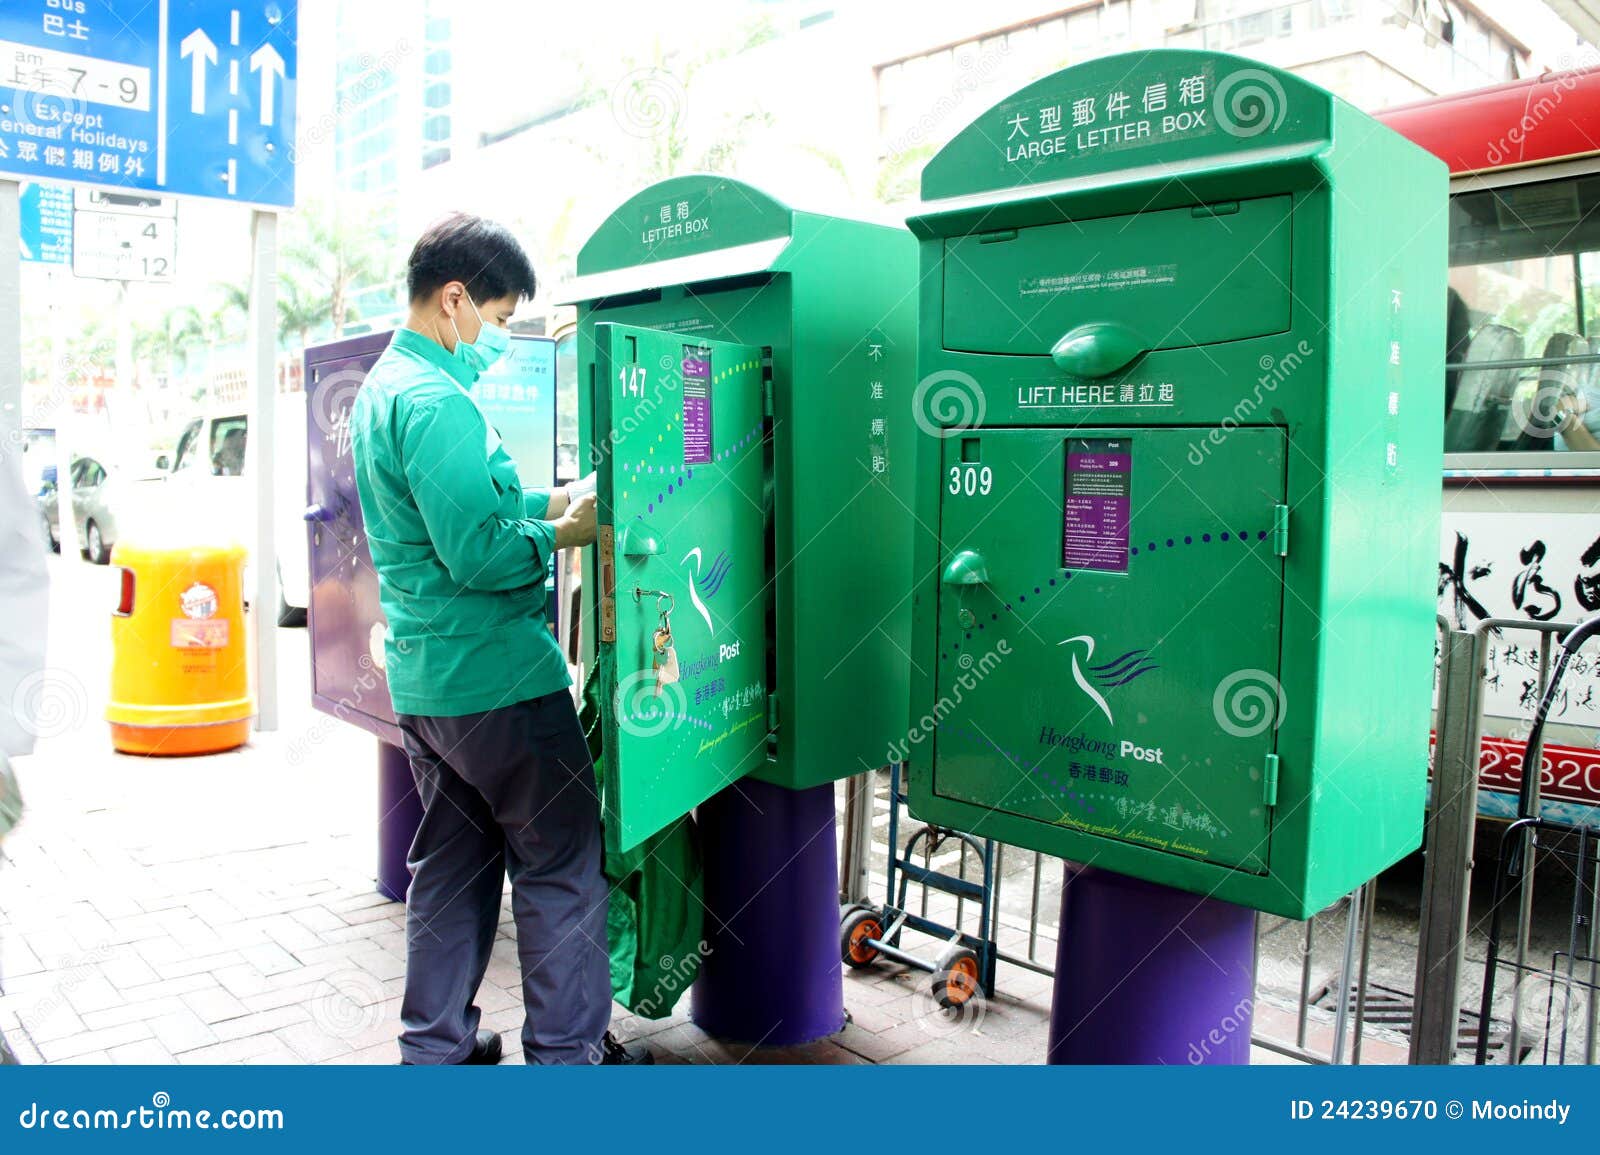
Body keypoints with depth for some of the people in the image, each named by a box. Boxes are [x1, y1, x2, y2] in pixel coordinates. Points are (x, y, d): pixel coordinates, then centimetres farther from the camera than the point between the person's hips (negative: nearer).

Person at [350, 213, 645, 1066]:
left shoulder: (381, 387, 14)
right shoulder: (437, 402, -19)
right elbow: (478, 553, -24)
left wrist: (548, 501, 10)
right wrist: (563, 535, -9)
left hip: (422, 679, 10)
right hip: (496, 679, -10)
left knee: (453, 863, 18)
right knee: (561, 866, 4)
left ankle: (436, 1047, 29)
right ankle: (568, 1051, 16)